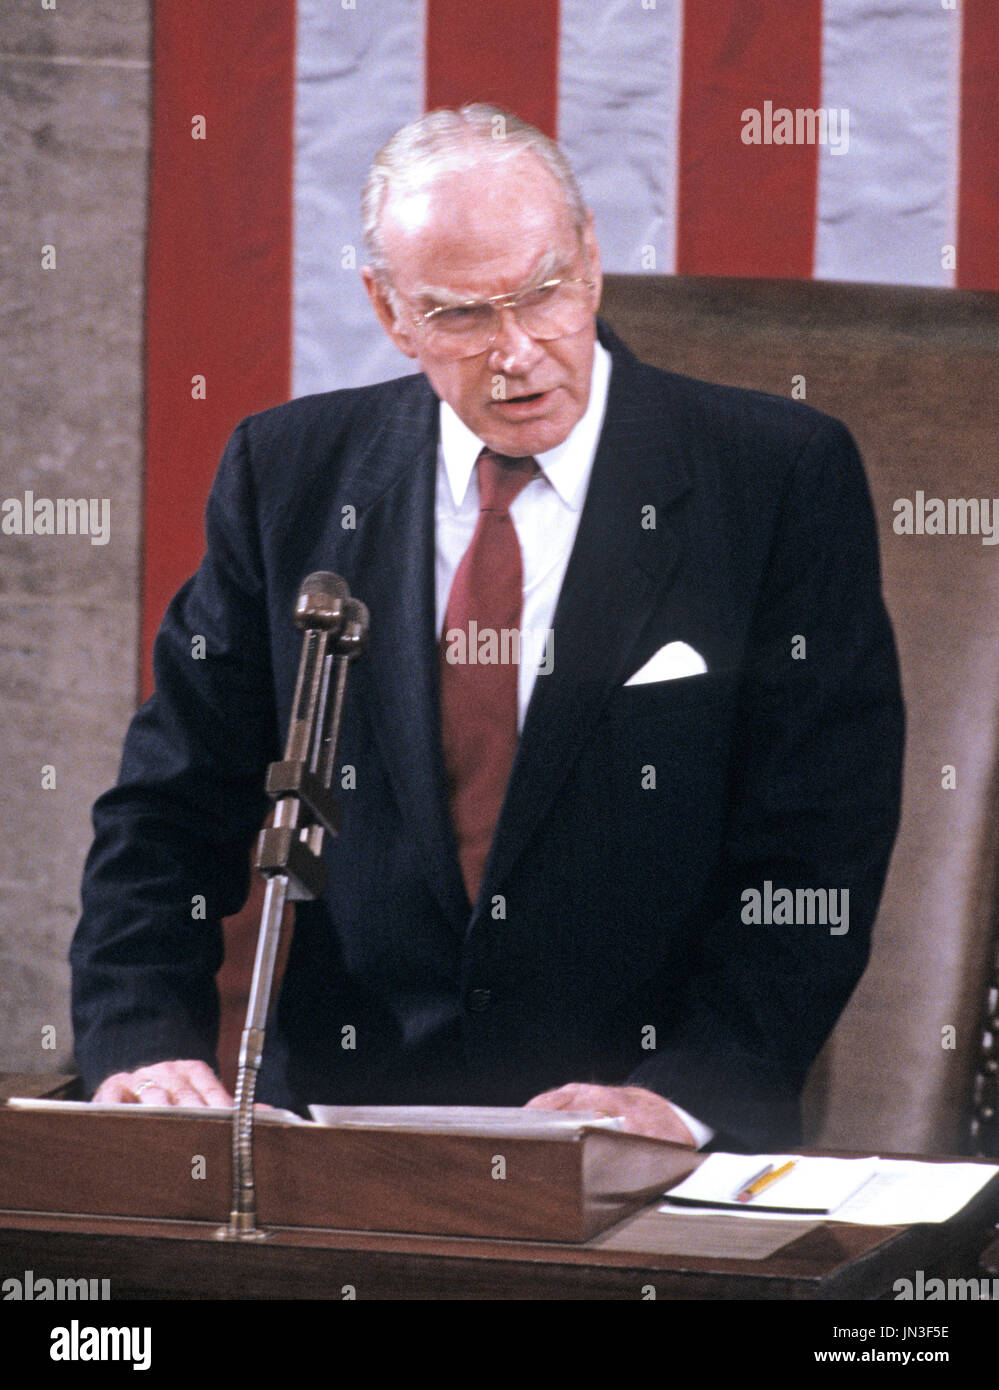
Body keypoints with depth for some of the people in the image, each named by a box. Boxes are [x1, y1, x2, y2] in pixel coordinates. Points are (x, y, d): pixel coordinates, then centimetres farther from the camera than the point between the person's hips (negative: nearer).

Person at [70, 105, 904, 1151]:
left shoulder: (783, 477, 1)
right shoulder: (289, 473, 9)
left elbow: (820, 840, -3)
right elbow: (170, 808, 9)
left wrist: (687, 1093, -15)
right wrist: (144, 1044, -8)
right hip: (341, 1123, 2)